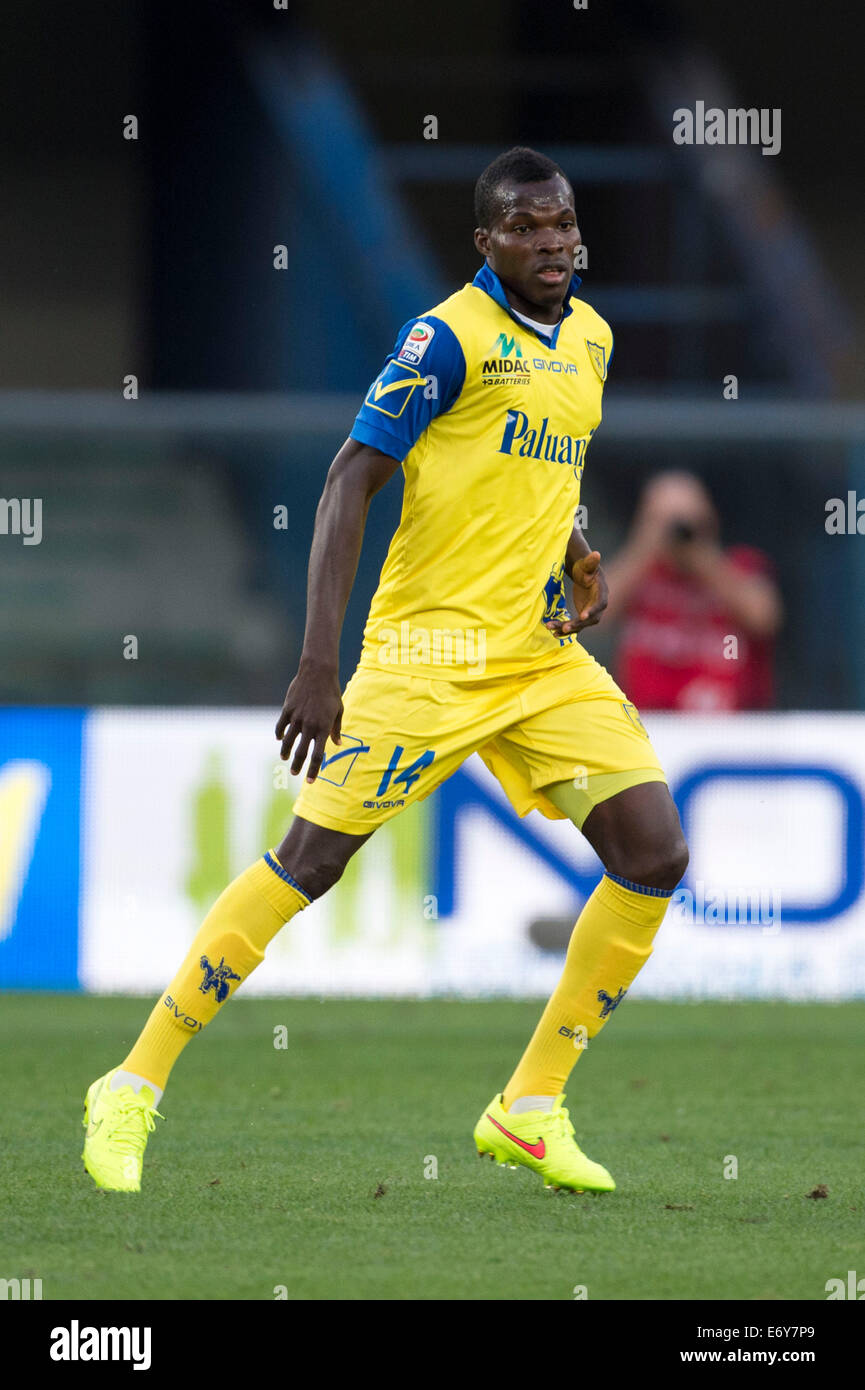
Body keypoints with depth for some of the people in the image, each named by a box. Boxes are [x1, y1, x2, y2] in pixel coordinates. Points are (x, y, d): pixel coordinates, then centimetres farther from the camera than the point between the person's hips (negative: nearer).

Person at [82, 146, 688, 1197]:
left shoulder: (587, 338, 11)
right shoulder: (448, 337, -12)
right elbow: (350, 483, -15)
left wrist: (576, 556, 6)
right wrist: (318, 667, -23)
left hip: (543, 655, 7)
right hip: (431, 651, -7)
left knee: (655, 854, -4)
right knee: (311, 857, -10)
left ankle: (531, 1108, 6)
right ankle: (135, 1087, 0)